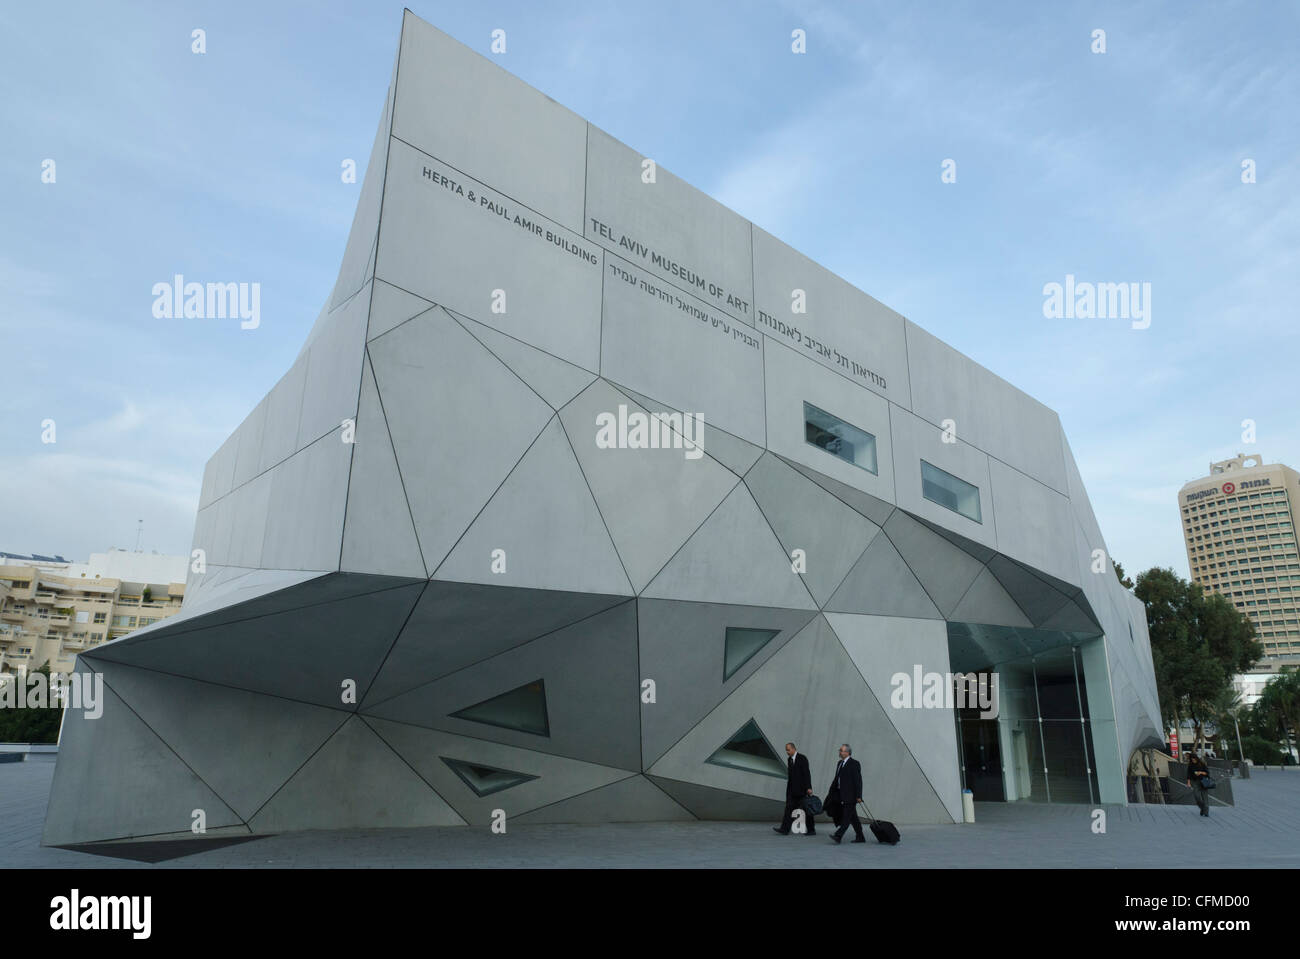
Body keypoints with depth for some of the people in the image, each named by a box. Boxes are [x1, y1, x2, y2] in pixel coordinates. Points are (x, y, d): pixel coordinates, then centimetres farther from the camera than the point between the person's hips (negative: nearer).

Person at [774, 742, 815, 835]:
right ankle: (785, 829, -4)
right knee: (789, 808, 0)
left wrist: (808, 787, -21)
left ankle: (811, 830, 12)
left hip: (801, 789, -7)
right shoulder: (789, 759, 12)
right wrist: (789, 787, 16)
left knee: (807, 809, 2)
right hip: (792, 789, 7)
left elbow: (807, 773, -16)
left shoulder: (802, 758, -11)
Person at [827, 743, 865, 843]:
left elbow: (858, 781, -14)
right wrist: (831, 792, 15)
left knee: (847, 816, -9)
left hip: (850, 795, -9)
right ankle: (860, 837, 20)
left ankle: (838, 836, -15)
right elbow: (836, 779, 19)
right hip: (842, 795, 9)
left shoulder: (854, 764, -10)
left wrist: (858, 796, -17)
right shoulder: (839, 763, 15)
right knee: (852, 817, 13)